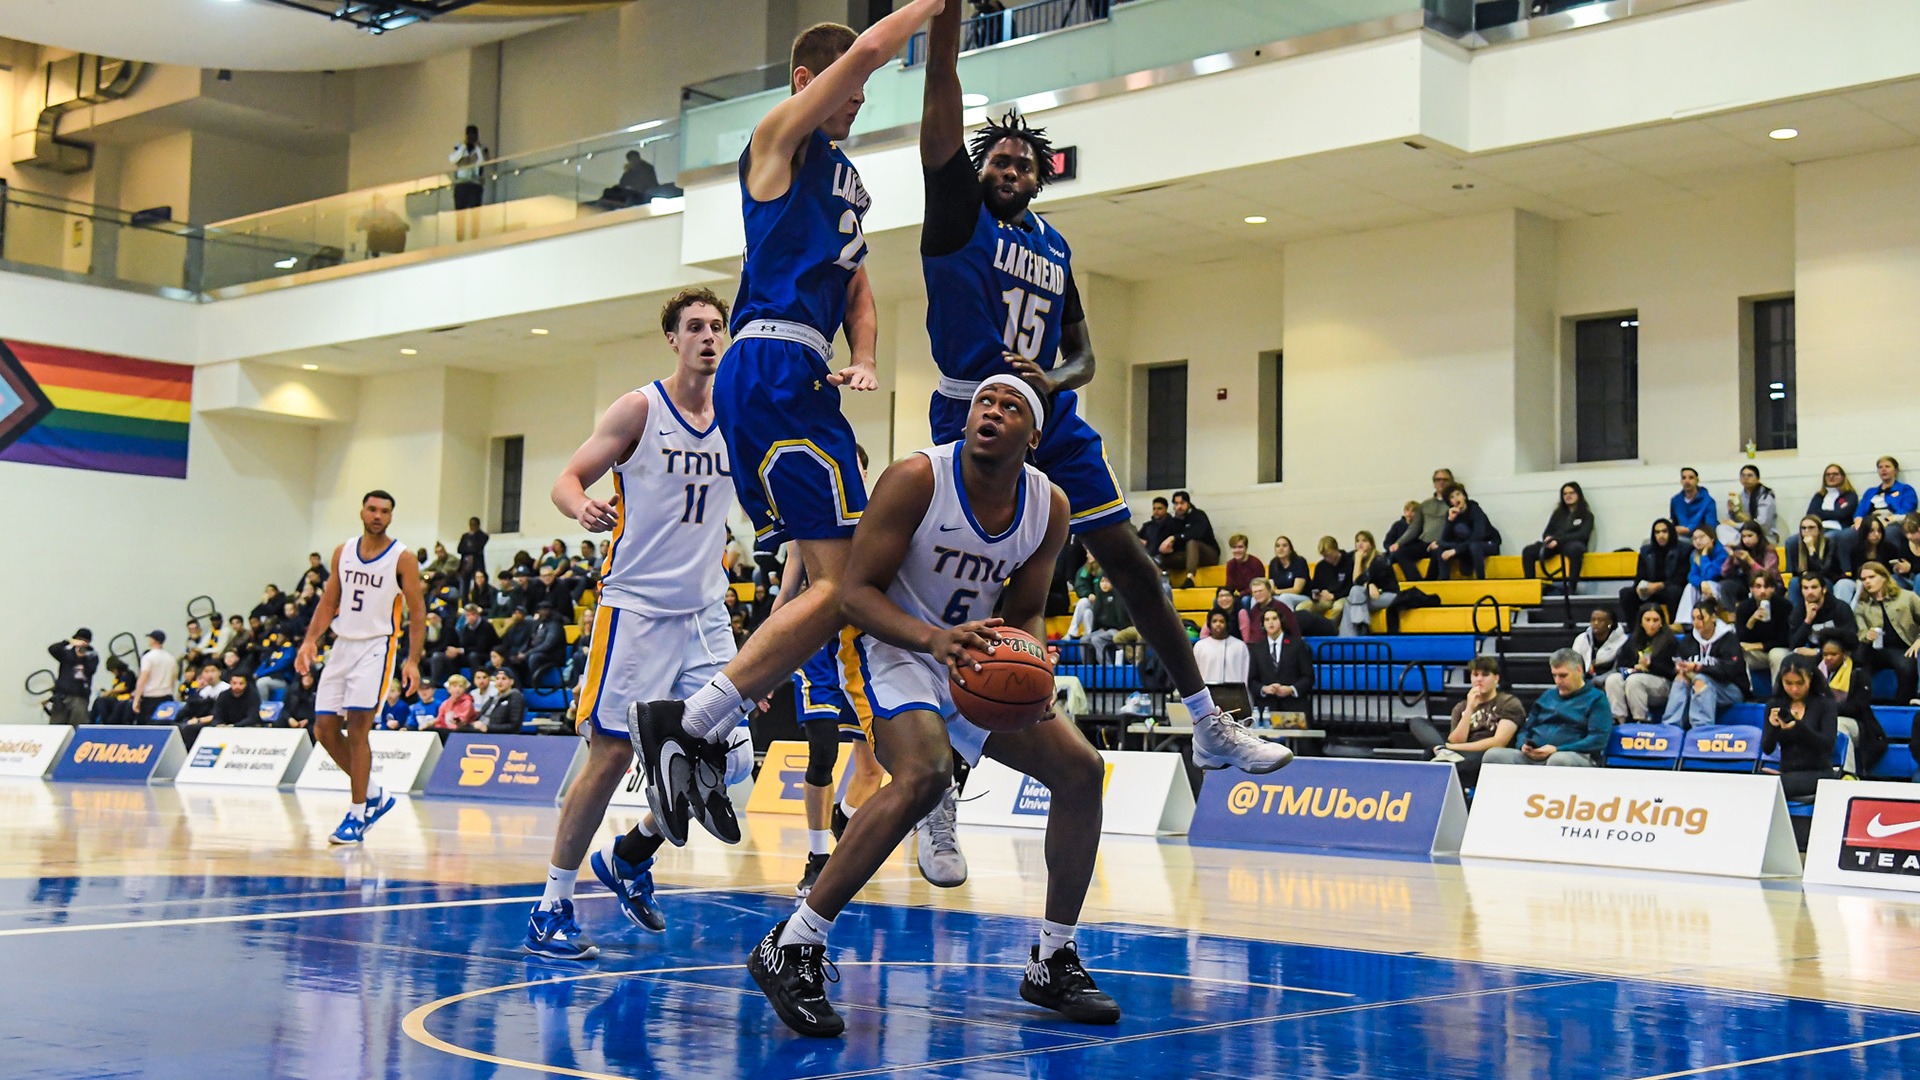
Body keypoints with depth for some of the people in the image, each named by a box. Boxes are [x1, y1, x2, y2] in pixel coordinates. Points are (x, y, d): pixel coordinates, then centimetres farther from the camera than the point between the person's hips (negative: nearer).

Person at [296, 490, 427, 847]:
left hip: (376, 648, -6)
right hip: (342, 644, 6)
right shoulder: (342, 552, 8)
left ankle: (356, 817, -5)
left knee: (356, 731, -13)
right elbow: (329, 602, 12)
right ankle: (374, 794, 20)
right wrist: (310, 640, -2)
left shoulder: (403, 559, -7)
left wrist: (413, 661, -16)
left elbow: (417, 612, -7)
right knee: (324, 729, 4)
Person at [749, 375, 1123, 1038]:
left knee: (1080, 768, -2)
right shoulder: (917, 479, -22)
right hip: (892, 645, -7)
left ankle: (1053, 964, 12)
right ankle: (791, 947, -23)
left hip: (979, 658, 7)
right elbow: (858, 593, -22)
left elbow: (1025, 613, 4)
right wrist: (936, 639, -38)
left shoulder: (1050, 507, -5)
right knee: (924, 774, -32)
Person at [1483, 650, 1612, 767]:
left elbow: (1599, 740, -5)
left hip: (1574, 756, -5)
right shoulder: (1548, 696, 29)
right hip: (1533, 757, 5)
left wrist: (1557, 750, -14)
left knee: (1558, 760, -43)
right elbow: (1526, 729, 29)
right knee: (1493, 755, -21)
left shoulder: (1596, 699, 9)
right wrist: (1524, 745, 3)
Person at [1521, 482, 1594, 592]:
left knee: (1575, 548, -42)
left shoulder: (1586, 515, 11)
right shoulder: (1558, 513, 24)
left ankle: (1572, 587, -45)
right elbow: (1546, 533, 18)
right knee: (1528, 551, -20)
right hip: (1554, 546, 4)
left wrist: (1559, 540, -17)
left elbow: (1583, 534, -5)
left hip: (1572, 544, -4)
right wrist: (1549, 539, -9)